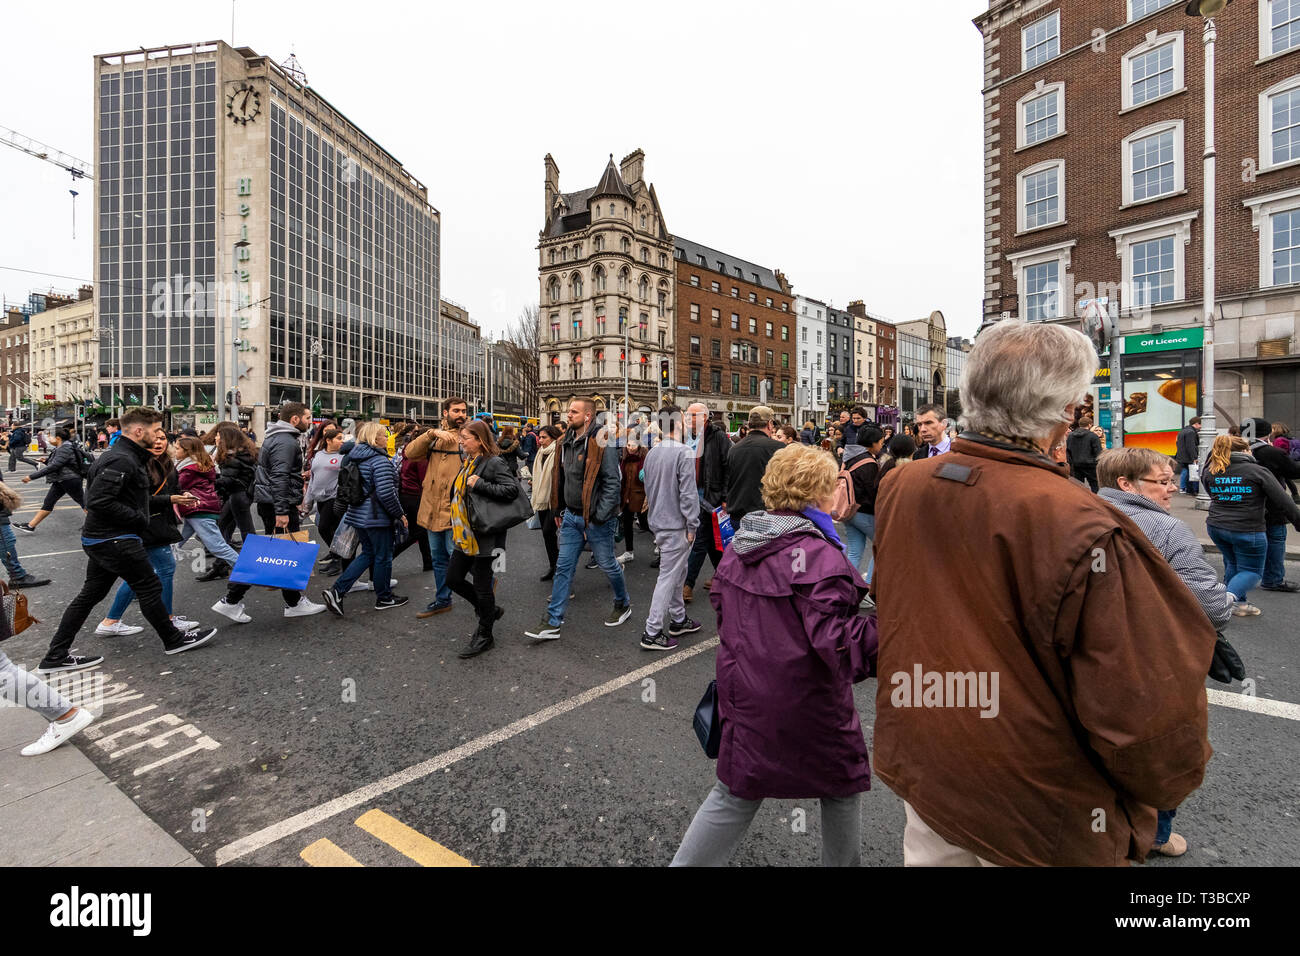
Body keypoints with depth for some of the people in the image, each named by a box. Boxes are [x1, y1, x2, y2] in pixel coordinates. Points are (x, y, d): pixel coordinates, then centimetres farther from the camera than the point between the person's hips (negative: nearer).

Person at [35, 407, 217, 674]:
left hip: (99, 540, 10)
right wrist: (139, 518, -19)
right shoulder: (122, 460, -20)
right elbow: (97, 501, -26)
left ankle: (55, 657, 23)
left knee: (90, 594, 15)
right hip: (115, 540, -10)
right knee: (150, 587, 2)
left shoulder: (128, 456, 12)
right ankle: (174, 640, 16)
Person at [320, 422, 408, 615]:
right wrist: (400, 514, -13)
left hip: (358, 515, 9)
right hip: (377, 517, -8)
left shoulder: (353, 457, 9)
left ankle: (337, 591, 9)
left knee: (368, 553, 19)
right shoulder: (380, 460, -18)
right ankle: (384, 598, 20)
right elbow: (386, 492, -24)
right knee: (383, 557, 6)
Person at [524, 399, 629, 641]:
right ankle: (552, 623, 14)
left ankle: (623, 605, 35)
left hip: (595, 519, -6)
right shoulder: (566, 441, 8)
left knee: (607, 565, 10)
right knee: (563, 568, 8)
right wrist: (559, 510, 15)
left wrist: (600, 516, -20)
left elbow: (613, 482, -18)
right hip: (571, 516, 7)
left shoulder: (602, 441, -15)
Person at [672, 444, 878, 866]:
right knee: (841, 787, 22)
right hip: (807, 704, -6)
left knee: (735, 795, 20)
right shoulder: (818, 555, -22)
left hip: (744, 699, 6)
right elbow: (835, 640, -25)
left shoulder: (738, 546, 0)